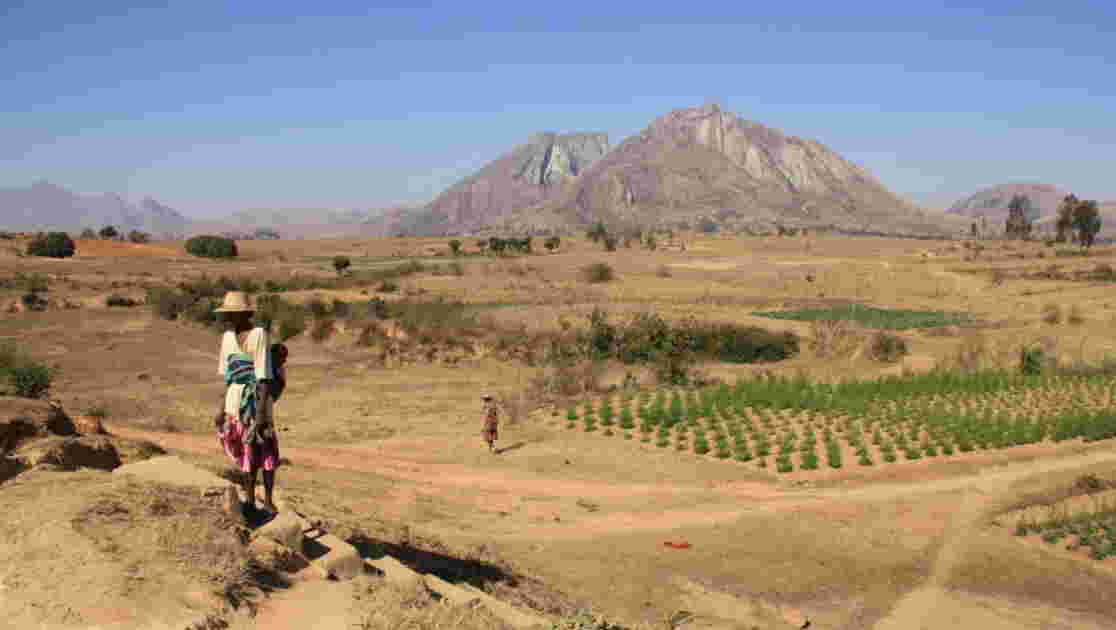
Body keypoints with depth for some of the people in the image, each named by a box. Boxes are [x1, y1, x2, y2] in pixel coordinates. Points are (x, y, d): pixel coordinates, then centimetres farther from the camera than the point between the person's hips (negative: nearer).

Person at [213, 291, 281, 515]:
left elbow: (264, 376, -18)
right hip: (235, 400, 6)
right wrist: (221, 408, 12)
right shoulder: (228, 336, 7)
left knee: (265, 450, -1)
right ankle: (250, 502, 20)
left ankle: (268, 501, 10)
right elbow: (227, 376, 14)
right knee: (245, 451, 12)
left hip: (257, 398, -6)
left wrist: (261, 413, -21)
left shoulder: (259, 335, -15)